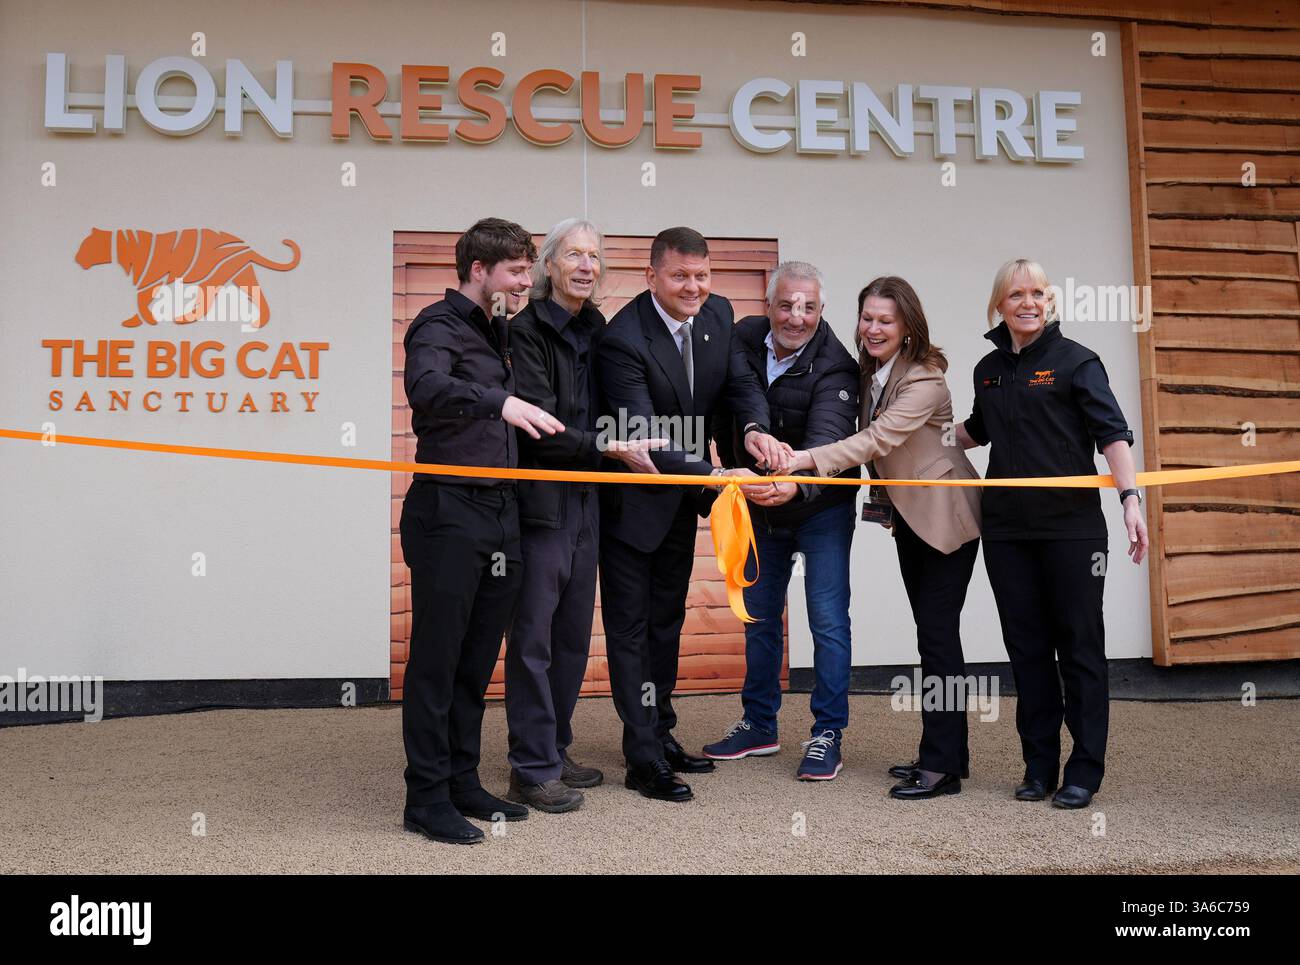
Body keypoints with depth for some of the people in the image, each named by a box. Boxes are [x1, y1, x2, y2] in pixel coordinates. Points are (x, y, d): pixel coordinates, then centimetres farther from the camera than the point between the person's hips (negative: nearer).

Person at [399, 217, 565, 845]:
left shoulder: (494, 331, 20)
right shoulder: (440, 325, -6)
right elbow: (425, 386, -28)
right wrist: (500, 402, -40)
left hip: (498, 515, 8)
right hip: (449, 513, -8)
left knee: (476, 659, 13)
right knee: (436, 658, -2)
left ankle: (462, 784, 24)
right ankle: (426, 798, 7)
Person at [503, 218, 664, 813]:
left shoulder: (595, 327, 12)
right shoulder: (527, 329, -11)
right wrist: (611, 449, -17)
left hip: (584, 497, 8)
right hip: (540, 499, -8)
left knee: (573, 635, 14)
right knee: (533, 636, -1)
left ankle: (554, 751, 27)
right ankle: (532, 770, 9)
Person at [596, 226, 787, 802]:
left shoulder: (717, 313, -5)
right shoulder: (623, 340, -27)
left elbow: (740, 381, -1)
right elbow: (644, 440, -33)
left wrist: (755, 428, -24)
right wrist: (716, 479, -42)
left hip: (683, 497, 8)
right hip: (633, 500, -7)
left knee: (667, 618, 19)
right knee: (630, 625, 2)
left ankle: (661, 734, 34)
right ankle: (644, 761, 9)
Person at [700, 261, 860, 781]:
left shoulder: (835, 368, -23)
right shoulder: (743, 338, -8)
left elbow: (825, 441, -39)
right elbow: (722, 409, 8)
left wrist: (795, 486, -57)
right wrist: (735, 469, 10)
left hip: (821, 508, -5)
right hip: (760, 506, 5)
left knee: (828, 620, -4)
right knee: (759, 617, 14)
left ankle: (827, 734, 10)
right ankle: (759, 725, 28)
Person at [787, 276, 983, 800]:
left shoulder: (925, 380, -20)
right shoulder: (871, 372, 5)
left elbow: (879, 439, -31)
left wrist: (805, 458, -38)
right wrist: (879, 493, 1)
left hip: (946, 515, -8)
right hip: (907, 515, 8)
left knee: (937, 633, -8)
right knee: (932, 633, 12)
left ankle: (941, 765, -1)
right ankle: (950, 752, 22)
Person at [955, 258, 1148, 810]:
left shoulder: (1075, 361, -3)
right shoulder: (989, 369, 11)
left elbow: (1111, 432, -12)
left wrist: (1130, 499, -24)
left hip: (1071, 528, -4)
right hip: (1007, 531, 5)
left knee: (1079, 645, 2)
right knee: (1026, 646, 8)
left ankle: (1085, 771, 10)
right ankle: (1039, 765, 18)